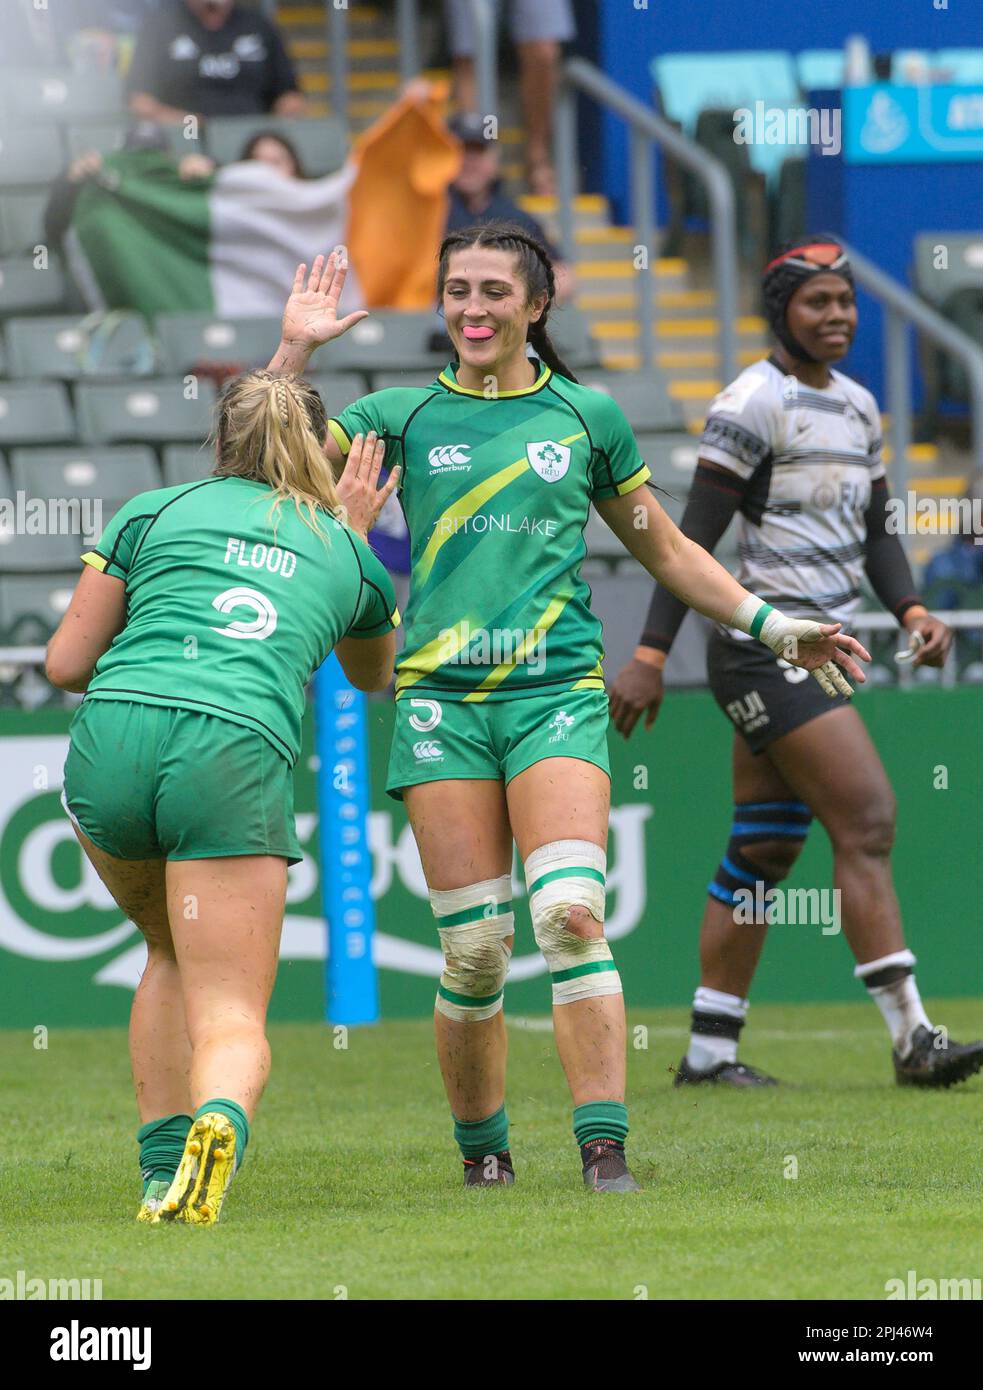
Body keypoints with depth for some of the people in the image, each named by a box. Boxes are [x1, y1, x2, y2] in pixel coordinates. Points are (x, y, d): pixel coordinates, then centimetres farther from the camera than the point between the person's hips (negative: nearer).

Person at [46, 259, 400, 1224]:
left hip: (112, 739, 1)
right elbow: (371, 674, 48)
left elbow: (66, 663, 17)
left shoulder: (154, 511, 20)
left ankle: (161, 1169, 17)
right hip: (239, 752, -1)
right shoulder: (348, 554, 26)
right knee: (231, 1018, 0)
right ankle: (219, 1119, -35)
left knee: (172, 956, 28)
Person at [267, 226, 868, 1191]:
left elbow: (664, 549, 22)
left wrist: (770, 624, 16)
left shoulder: (587, 416, 12)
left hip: (556, 693, 0)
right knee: (474, 948, -4)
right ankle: (482, 1152, 12)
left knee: (571, 912, -19)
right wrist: (295, 350, -3)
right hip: (441, 701, 0)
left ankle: (605, 1150, -21)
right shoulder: (403, 416, 10)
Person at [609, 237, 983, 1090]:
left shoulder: (858, 406, 16)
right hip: (766, 648, -8)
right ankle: (911, 1037, -15)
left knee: (765, 852, 9)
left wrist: (912, 611, 2)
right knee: (867, 820, -14)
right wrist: (649, 658, -15)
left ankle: (709, 1049, 14)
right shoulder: (754, 403, -10)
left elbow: (875, 533, 21)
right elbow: (695, 537, -12)